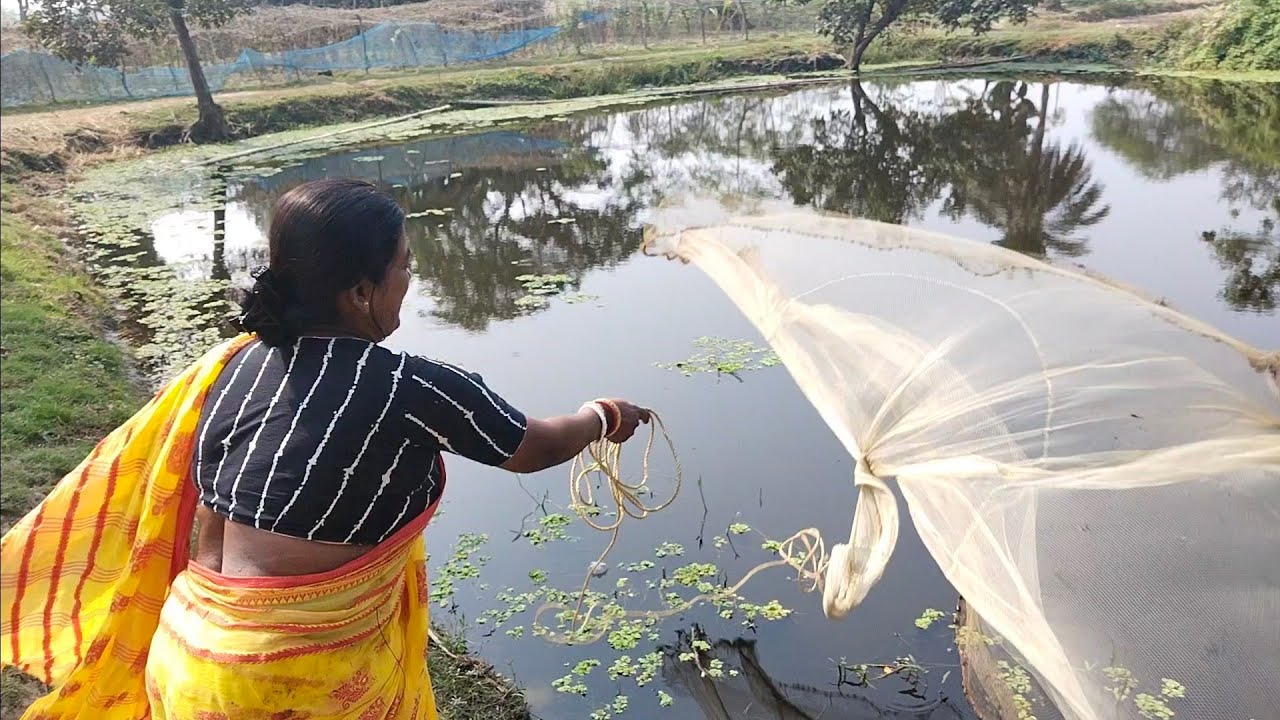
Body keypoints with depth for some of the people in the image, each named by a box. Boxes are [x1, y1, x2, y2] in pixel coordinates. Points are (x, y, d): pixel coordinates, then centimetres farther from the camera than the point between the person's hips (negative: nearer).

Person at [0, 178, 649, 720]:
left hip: (194, 654, 6)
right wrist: (600, 419, 17)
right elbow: (534, 449, -3)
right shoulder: (413, 391, -19)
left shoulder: (235, 363, -2)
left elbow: (201, 523, 6)